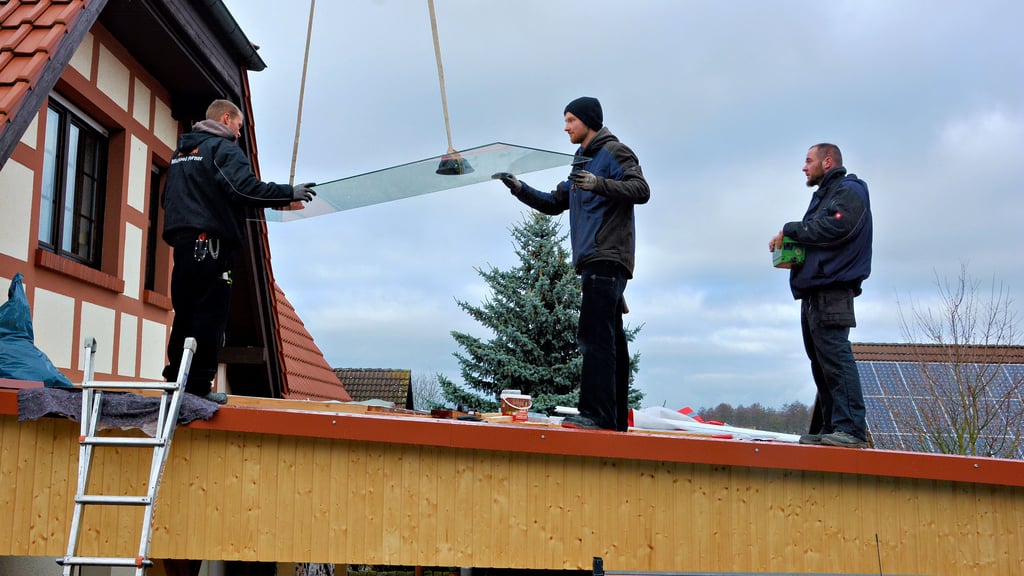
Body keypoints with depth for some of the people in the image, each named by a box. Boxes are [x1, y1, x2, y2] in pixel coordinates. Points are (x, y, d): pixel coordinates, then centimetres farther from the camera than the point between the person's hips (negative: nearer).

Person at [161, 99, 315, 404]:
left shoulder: (180, 153, 24)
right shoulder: (223, 148, -4)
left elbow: (168, 197, 29)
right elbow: (245, 188, -18)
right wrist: (290, 193, -11)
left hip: (181, 239, 9)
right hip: (209, 241, -9)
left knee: (185, 313, 11)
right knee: (209, 314, -7)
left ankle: (176, 379, 13)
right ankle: (199, 385, -9)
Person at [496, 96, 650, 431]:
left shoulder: (613, 152, -1)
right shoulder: (583, 163, 27)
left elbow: (641, 189, -15)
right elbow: (554, 204, 30)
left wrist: (599, 184, -28)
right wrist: (520, 189, 18)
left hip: (607, 258, -9)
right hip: (593, 261, 9)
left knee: (595, 335, -17)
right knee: (611, 339, 6)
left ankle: (596, 413, -21)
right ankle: (616, 417, 7)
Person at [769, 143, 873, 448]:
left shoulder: (848, 191, -3)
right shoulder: (825, 195, 28)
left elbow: (833, 228, -20)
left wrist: (791, 229, -9)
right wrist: (786, 240, 4)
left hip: (831, 291, -11)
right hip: (815, 291, 11)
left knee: (834, 356, -17)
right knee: (821, 361, 9)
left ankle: (851, 429, -20)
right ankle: (830, 429, 11)